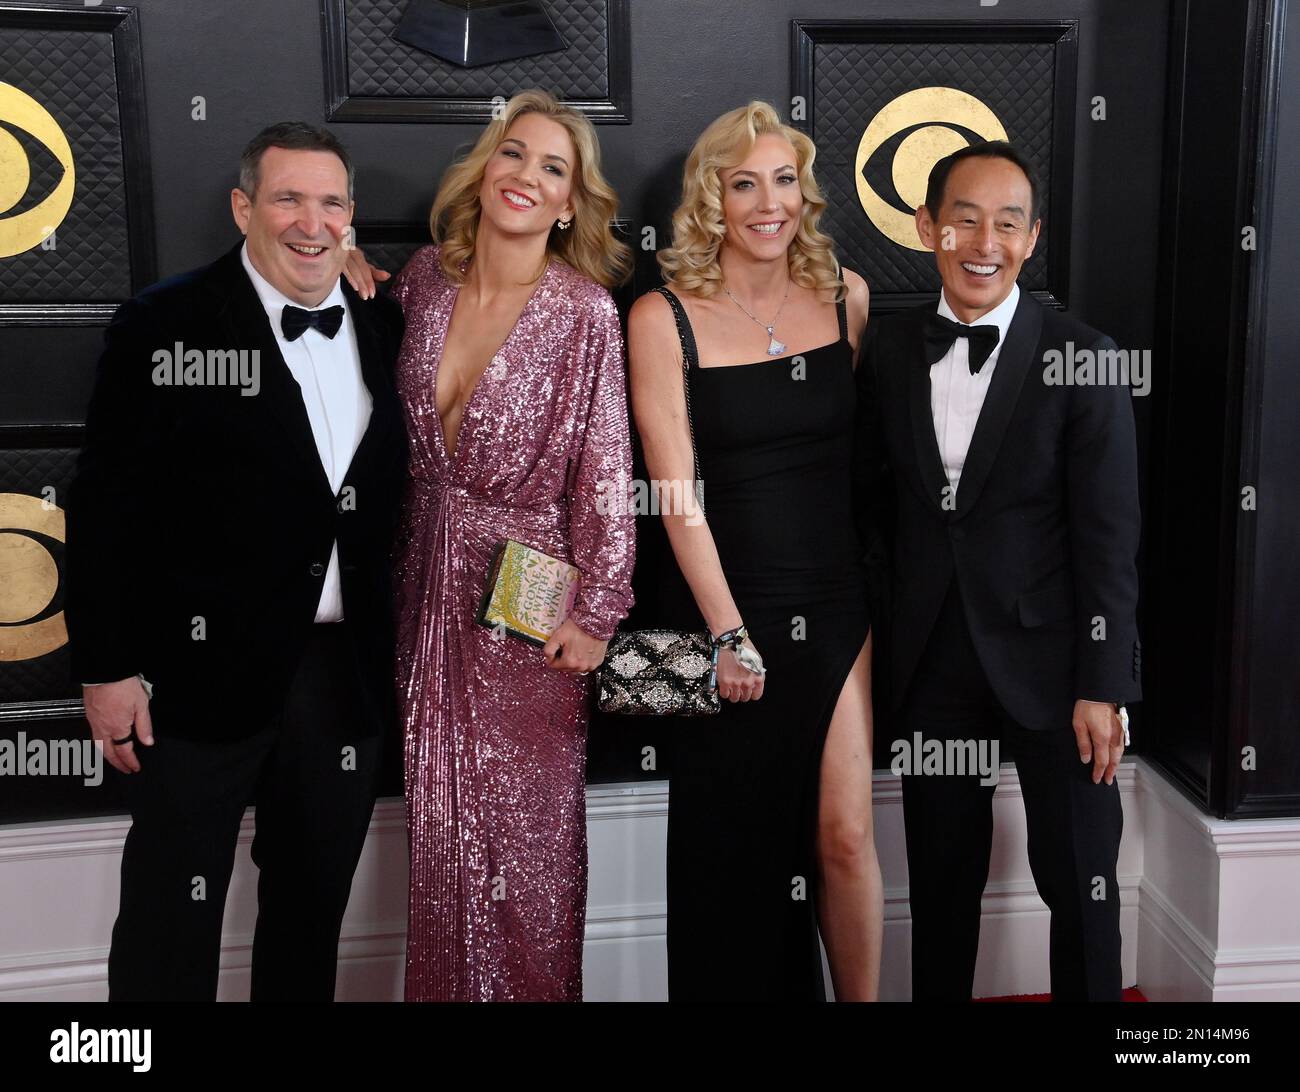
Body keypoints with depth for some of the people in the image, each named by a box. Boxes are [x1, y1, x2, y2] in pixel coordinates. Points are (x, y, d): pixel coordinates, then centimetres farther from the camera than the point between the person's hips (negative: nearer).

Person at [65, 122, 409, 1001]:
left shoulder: (385, 332, 6)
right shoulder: (165, 325, -7)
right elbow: (105, 509, -8)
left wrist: (399, 650, 6)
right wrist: (108, 668, -10)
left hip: (349, 673, 4)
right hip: (206, 672, -4)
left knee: (313, 913, 19)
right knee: (171, 925, 9)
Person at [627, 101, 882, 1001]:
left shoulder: (847, 296, 3)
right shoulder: (664, 318, -7)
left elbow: (867, 446, 9)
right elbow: (676, 490, -10)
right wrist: (728, 633, -11)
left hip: (837, 604, 2)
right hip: (726, 602, -2)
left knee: (845, 835, 1)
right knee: (736, 842, 10)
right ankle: (743, 984, 32)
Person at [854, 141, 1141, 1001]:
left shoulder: (1082, 357, -10)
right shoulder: (891, 349, 1)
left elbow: (1109, 538, -11)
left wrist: (1102, 686, -13)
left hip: (1050, 658, -3)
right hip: (935, 662, 3)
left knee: (1080, 883, 9)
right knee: (942, 878, 17)